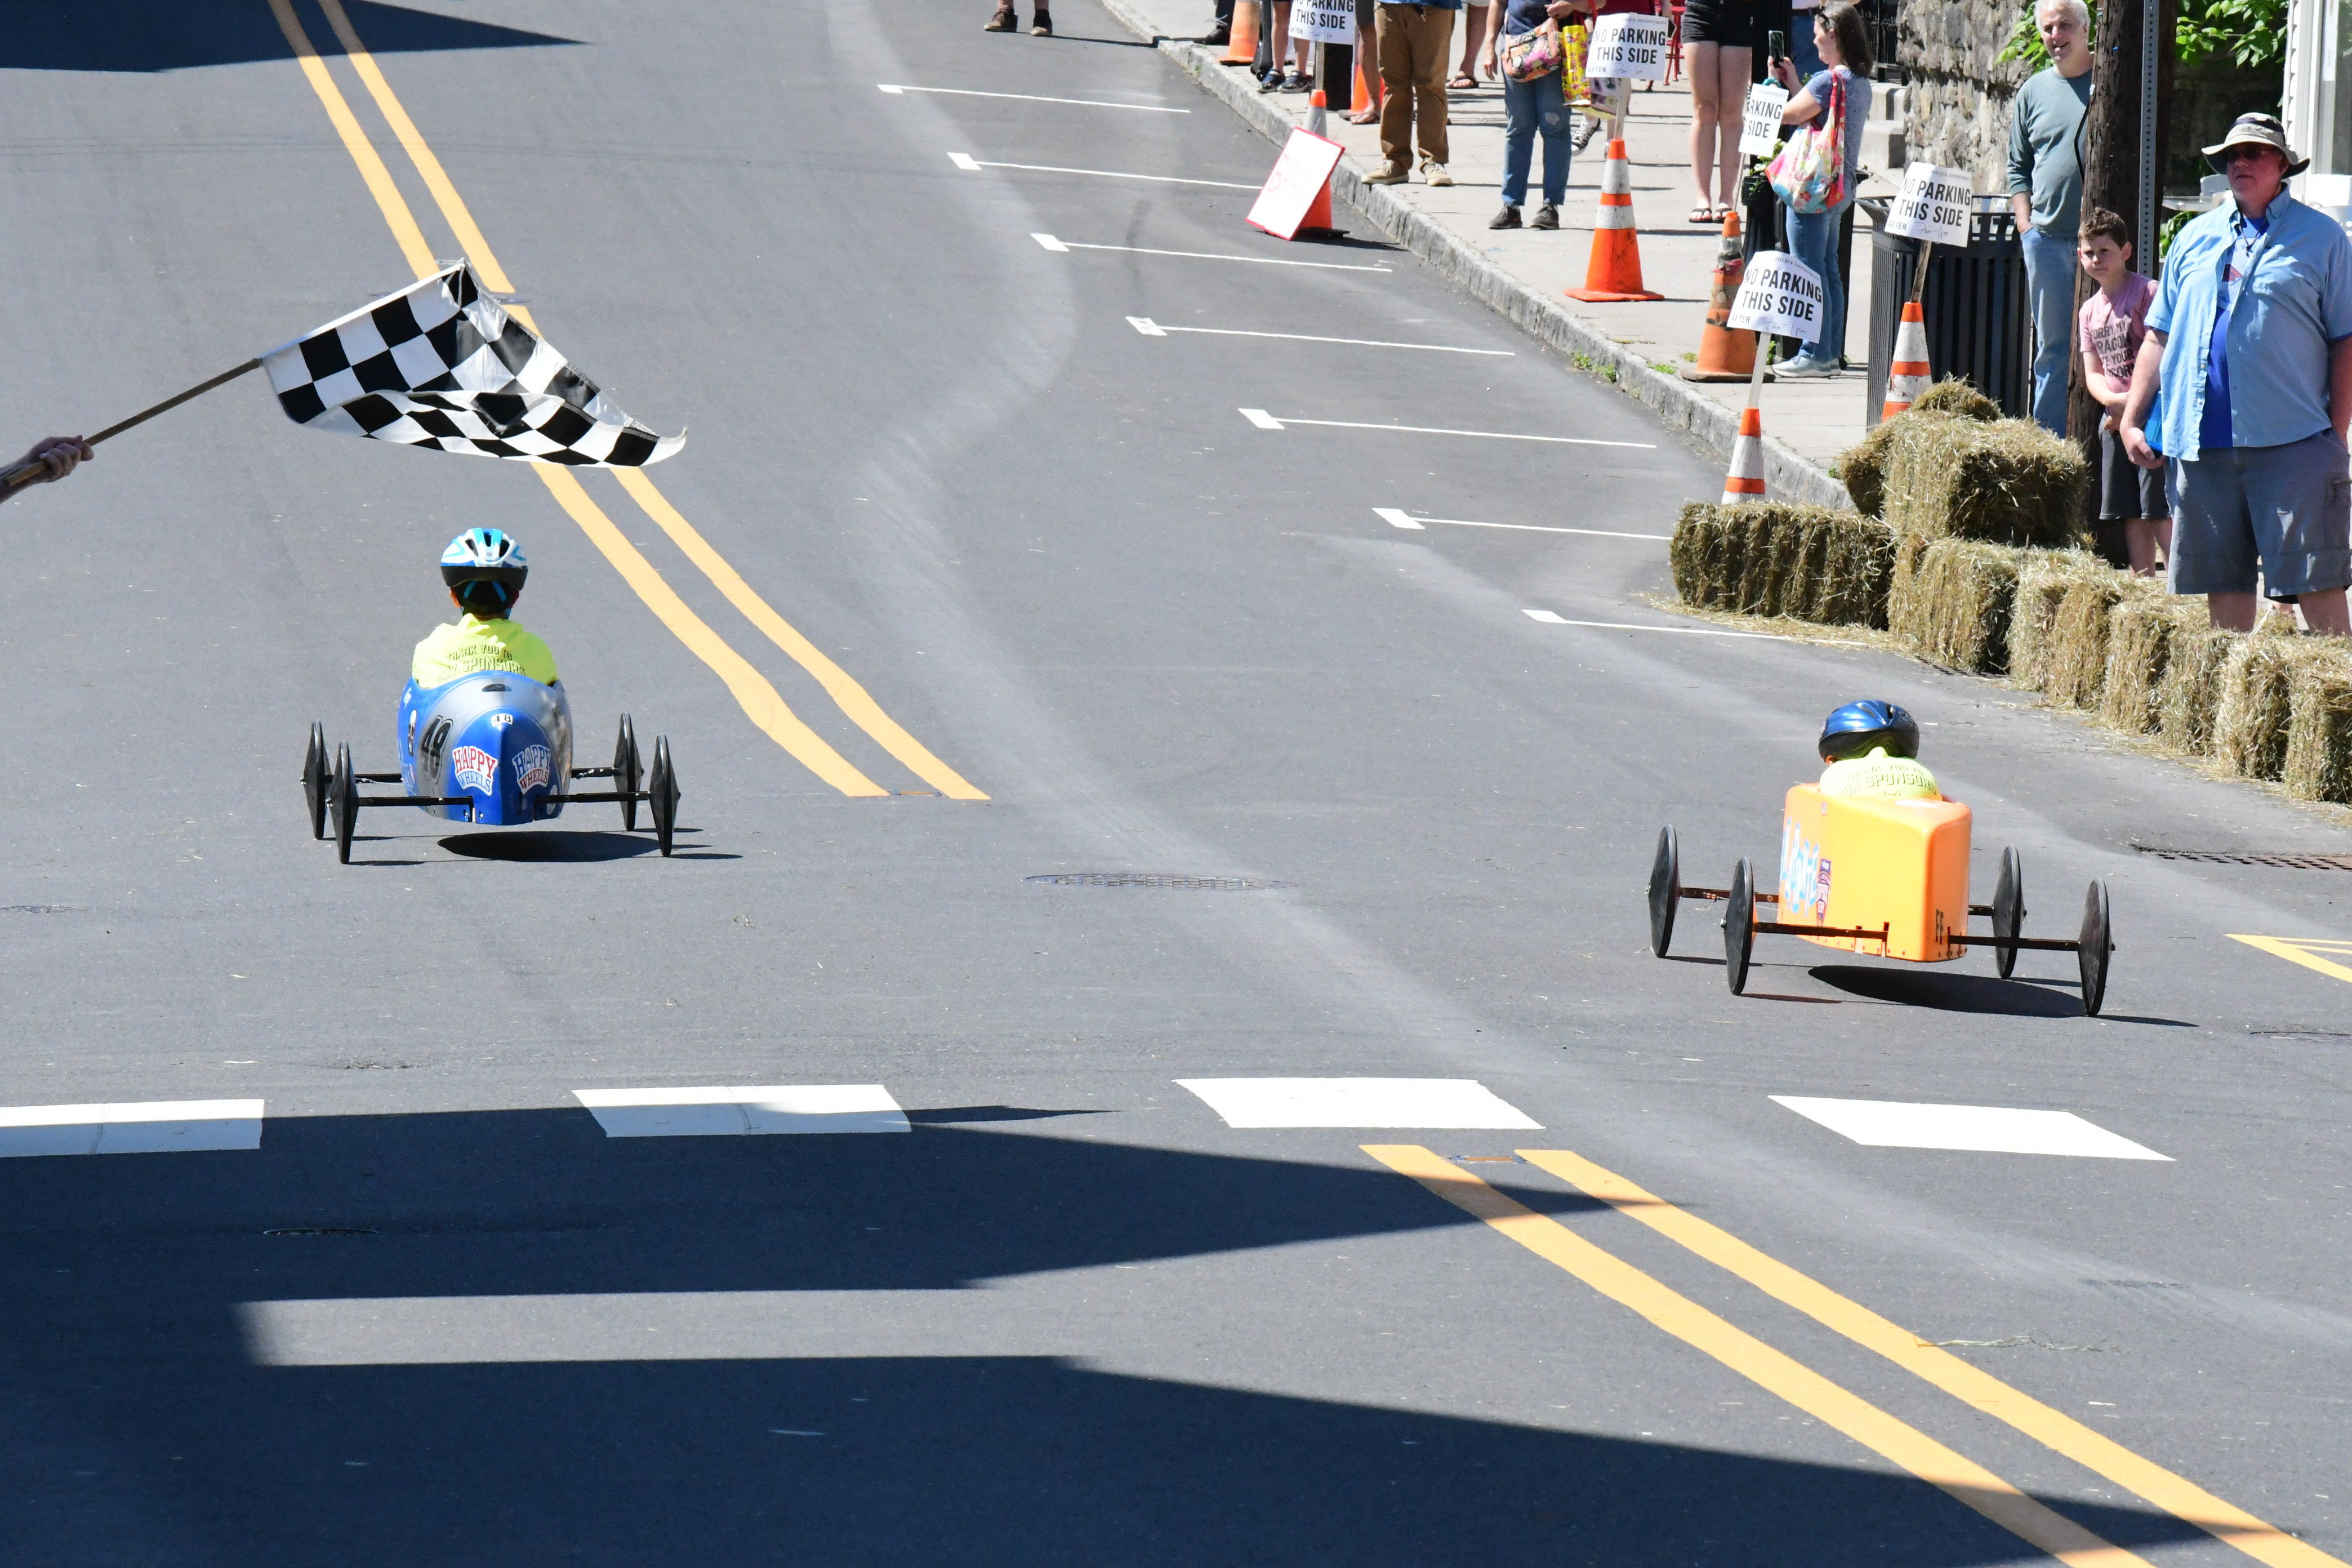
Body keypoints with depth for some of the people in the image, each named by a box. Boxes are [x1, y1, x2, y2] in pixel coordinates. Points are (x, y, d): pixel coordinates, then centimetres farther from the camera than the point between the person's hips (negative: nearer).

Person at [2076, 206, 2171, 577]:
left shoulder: (2147, 293, -7)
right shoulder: (2090, 310, 15)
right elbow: (2093, 373, 11)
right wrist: (2114, 401, -11)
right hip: (2115, 418, 7)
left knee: (2159, 511, -14)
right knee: (2131, 515, 9)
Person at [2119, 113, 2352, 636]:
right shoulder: (2195, 238, 18)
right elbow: (2159, 337, 20)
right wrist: (2132, 419, 12)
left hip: (2291, 440, -4)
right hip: (2203, 444, 4)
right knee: (2224, 589, 7)